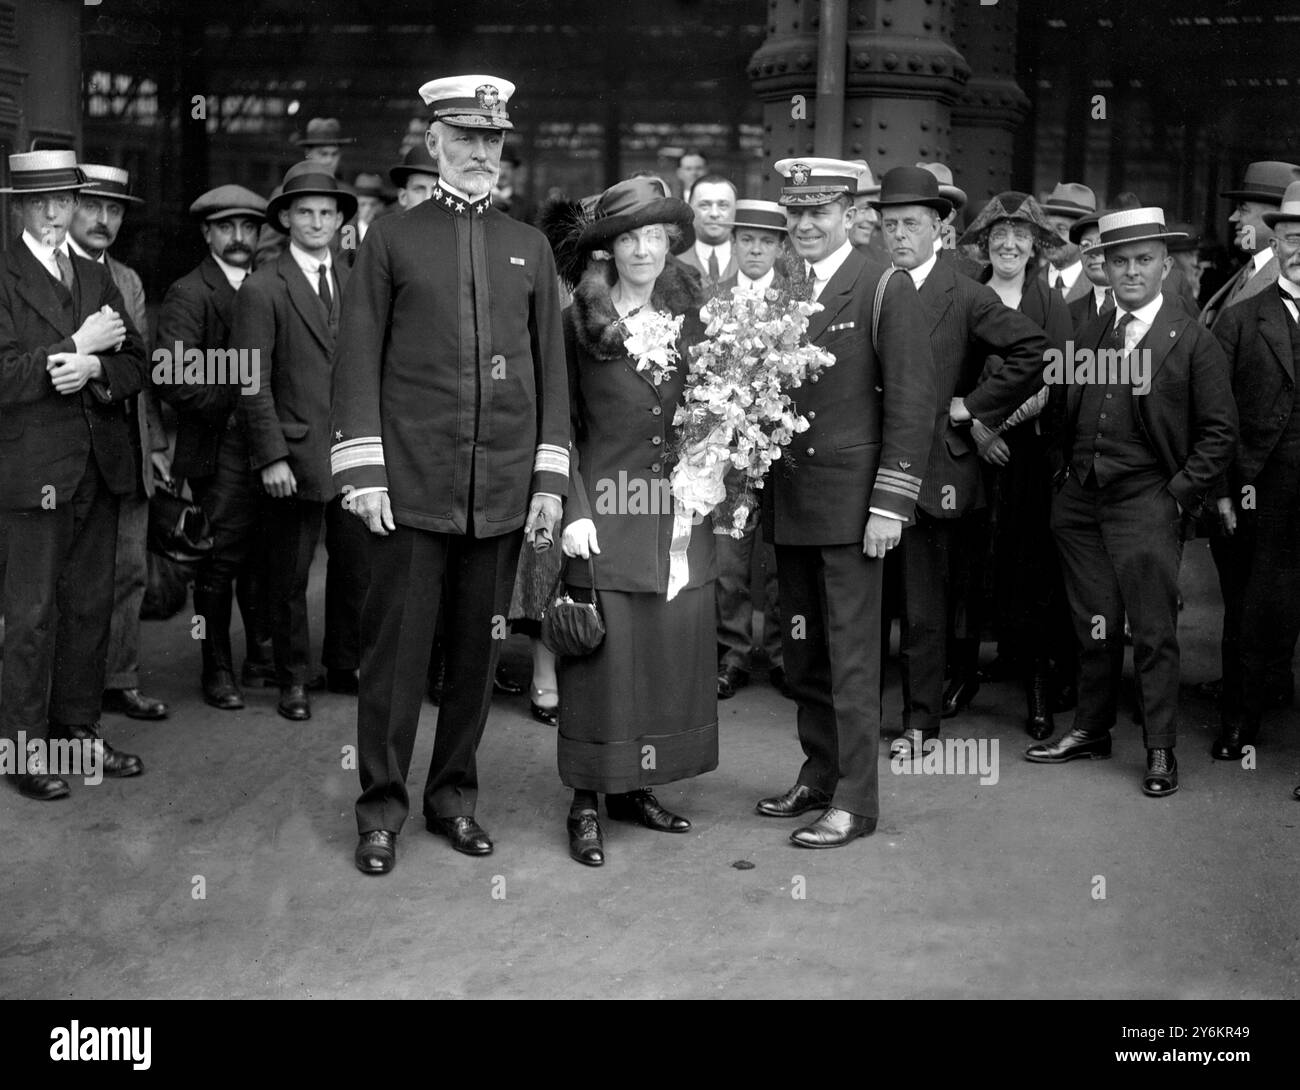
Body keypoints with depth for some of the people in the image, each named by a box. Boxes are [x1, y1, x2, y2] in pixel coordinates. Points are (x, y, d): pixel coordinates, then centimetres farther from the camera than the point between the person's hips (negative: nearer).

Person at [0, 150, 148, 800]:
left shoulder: (97, 279, 15)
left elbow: (137, 367, 8)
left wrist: (95, 369, -12)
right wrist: (78, 345, -12)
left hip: (100, 471, 6)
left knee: (91, 606, 11)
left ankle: (79, 730, 21)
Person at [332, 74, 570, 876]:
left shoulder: (530, 248, 12)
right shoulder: (393, 240, 5)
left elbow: (551, 366, 11)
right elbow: (359, 360, 1)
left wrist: (551, 478, 3)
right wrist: (363, 471, -7)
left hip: (505, 486, 3)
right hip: (413, 480, -2)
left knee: (479, 646, 8)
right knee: (397, 645, 0)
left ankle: (455, 795, 22)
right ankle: (382, 807, 12)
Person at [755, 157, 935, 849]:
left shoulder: (885, 291, -5)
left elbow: (912, 403, -9)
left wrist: (889, 504, -13)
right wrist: (756, 490, 4)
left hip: (849, 502, -6)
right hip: (788, 502, 6)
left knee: (851, 655, -2)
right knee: (802, 653, 13)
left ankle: (854, 800, 6)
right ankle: (818, 775, 27)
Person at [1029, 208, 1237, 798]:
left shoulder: (1193, 341, -2)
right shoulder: (1089, 335, 12)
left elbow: (1219, 432, -3)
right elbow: (1059, 410, 22)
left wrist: (1180, 495, -9)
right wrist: (1070, 468, 11)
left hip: (1146, 505, -4)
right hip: (1080, 502, 4)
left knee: (1153, 632, -1)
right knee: (1093, 625, 11)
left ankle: (1160, 750, 9)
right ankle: (1091, 729, 24)